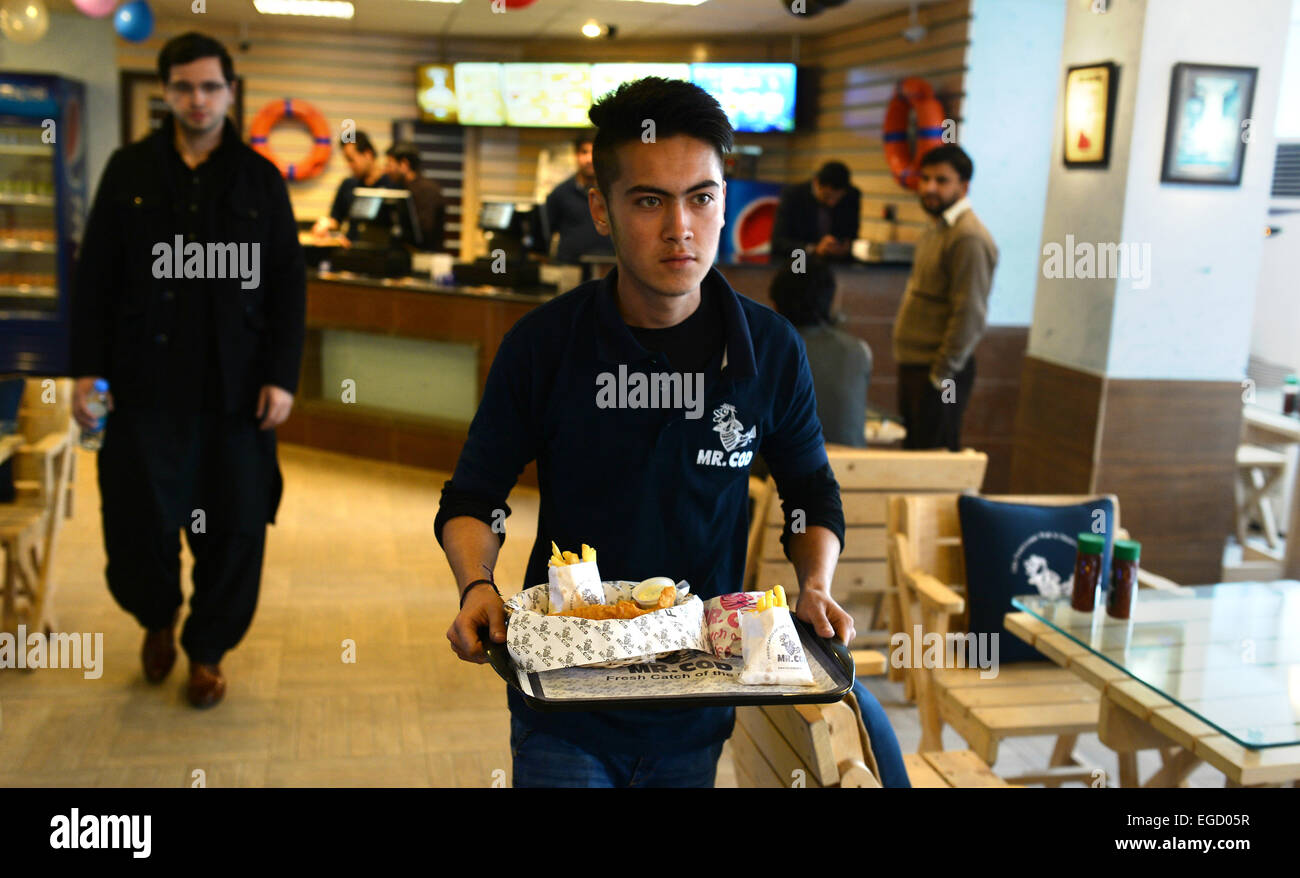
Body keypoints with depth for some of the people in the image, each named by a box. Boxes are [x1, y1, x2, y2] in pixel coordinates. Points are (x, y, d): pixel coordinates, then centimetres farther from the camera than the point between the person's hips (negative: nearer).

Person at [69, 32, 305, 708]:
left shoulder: (260, 179, 7)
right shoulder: (129, 171, 7)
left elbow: (288, 286, 4)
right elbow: (93, 276, 6)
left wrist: (282, 376, -4)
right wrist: (87, 367, -1)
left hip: (236, 390, 0)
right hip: (145, 384, 0)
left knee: (235, 527, 3)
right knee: (138, 523, 1)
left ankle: (207, 650, 24)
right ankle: (157, 618, 33)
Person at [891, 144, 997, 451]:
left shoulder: (969, 238, -18)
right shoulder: (936, 230, 14)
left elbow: (969, 316, -22)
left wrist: (940, 375, -19)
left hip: (939, 371, -10)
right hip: (913, 366, 10)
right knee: (913, 448, 17)